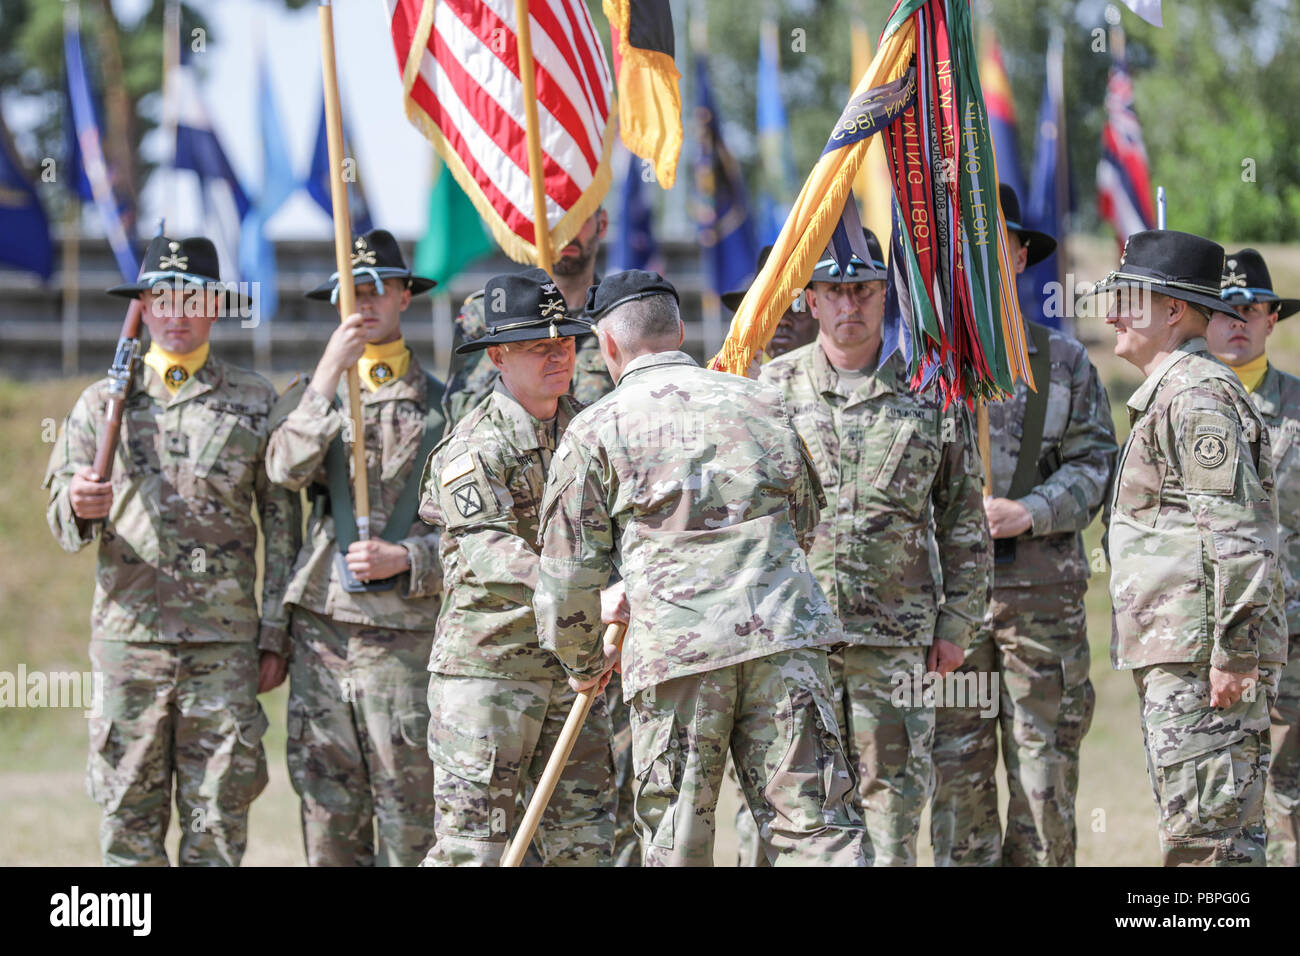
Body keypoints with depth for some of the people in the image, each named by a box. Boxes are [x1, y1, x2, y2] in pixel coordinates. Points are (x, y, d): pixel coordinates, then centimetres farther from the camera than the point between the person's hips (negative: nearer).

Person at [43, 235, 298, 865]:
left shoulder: (255, 403, 8)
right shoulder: (103, 403, 10)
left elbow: (282, 524, 9)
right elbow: (62, 524, 10)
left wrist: (274, 636, 2)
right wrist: (80, 509, -15)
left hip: (226, 643, -1)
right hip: (127, 636, 1)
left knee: (218, 827, -1)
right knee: (129, 820, 0)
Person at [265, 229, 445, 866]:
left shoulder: (442, 405, 8)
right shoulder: (309, 396, 15)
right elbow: (286, 470, -7)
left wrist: (406, 559, -11)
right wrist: (329, 373, -13)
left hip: (405, 628, -2)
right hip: (321, 627, 2)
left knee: (410, 815, -5)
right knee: (326, 810, 2)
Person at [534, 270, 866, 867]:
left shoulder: (595, 431, 5)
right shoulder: (761, 403, 16)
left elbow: (568, 574, 6)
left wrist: (583, 663, 26)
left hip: (675, 647, -2)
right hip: (783, 636, 2)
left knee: (675, 844, 8)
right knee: (814, 824, -1)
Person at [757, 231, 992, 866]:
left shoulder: (929, 391, 7)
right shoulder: (773, 389, 6)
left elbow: (963, 522, 11)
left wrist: (956, 624, 6)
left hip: (896, 637, 0)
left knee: (893, 797, -1)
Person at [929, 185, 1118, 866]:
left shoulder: (1062, 361, 10)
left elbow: (1095, 465, 4)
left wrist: (1030, 513, -12)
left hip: (1042, 587, 1)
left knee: (1046, 762, 0)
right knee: (957, 766, -1)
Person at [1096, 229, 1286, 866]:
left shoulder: (1195, 394, -13)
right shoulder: (1169, 394, 21)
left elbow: (1236, 531, -20)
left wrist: (1233, 652, -23)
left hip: (1201, 658, -11)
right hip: (1175, 653, 11)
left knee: (1205, 837, -12)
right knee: (1226, 834, 11)